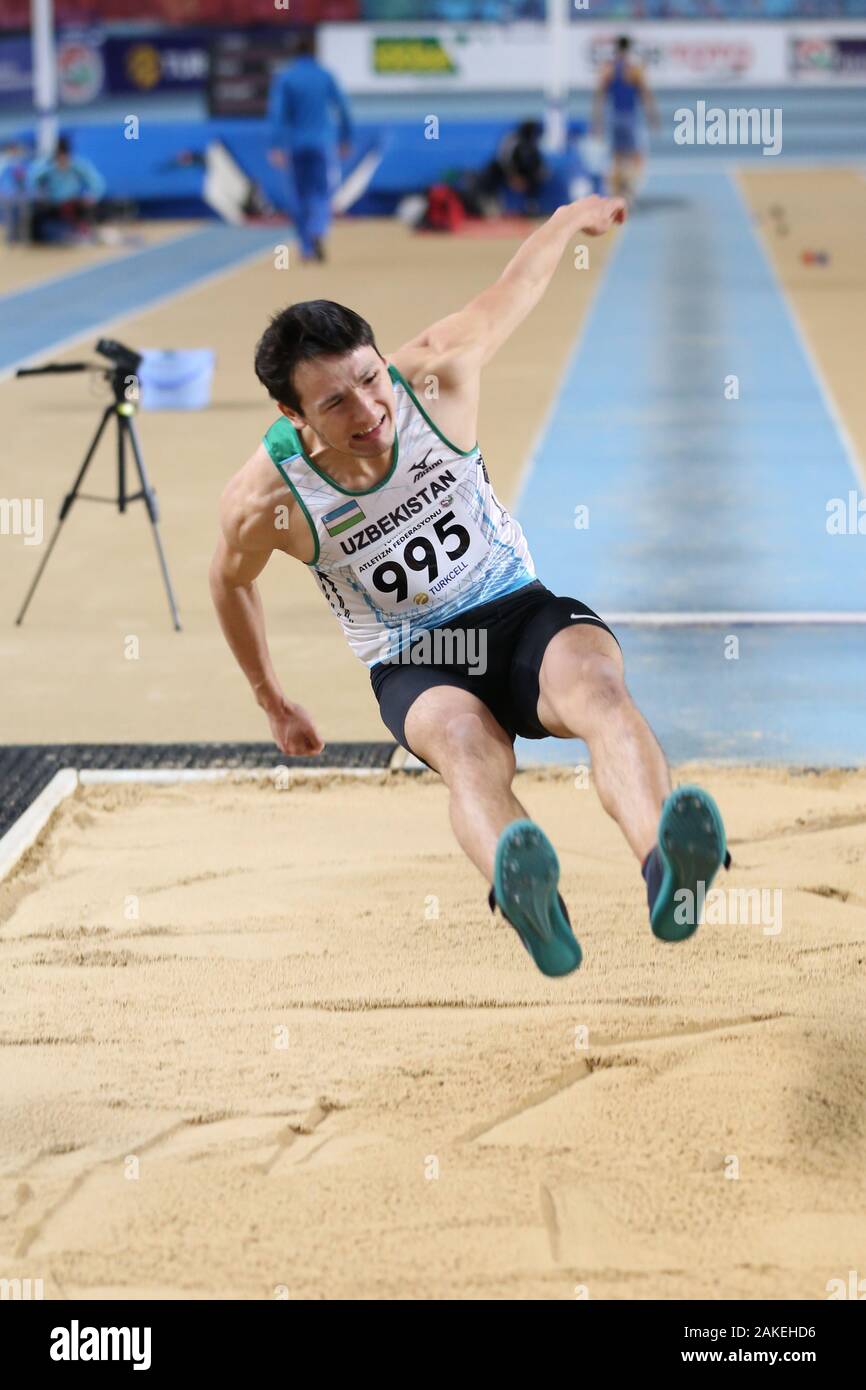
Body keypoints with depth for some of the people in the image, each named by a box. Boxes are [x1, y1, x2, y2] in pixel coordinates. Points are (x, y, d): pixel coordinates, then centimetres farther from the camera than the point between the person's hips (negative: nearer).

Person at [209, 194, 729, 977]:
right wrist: (272, 702, 21)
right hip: (415, 666, -2)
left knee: (598, 684, -35)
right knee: (467, 740, -39)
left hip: (522, 616, 2)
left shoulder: (435, 375, -14)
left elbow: (515, 288, 7)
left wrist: (574, 216, 26)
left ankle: (668, 871, -67)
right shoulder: (264, 501, -17)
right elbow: (230, 582, 8)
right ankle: (526, 897, -75)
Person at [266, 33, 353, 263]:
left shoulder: (283, 77, -3)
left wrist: (276, 147, -14)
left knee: (301, 195, 12)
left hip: (296, 144, 0)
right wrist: (346, 138, 17)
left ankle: (307, 248, 16)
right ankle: (318, 233, -31)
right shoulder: (325, 76, 1)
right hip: (321, 144, 0)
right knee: (321, 193, -2)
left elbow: (276, 112, -12)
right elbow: (342, 108, 4)